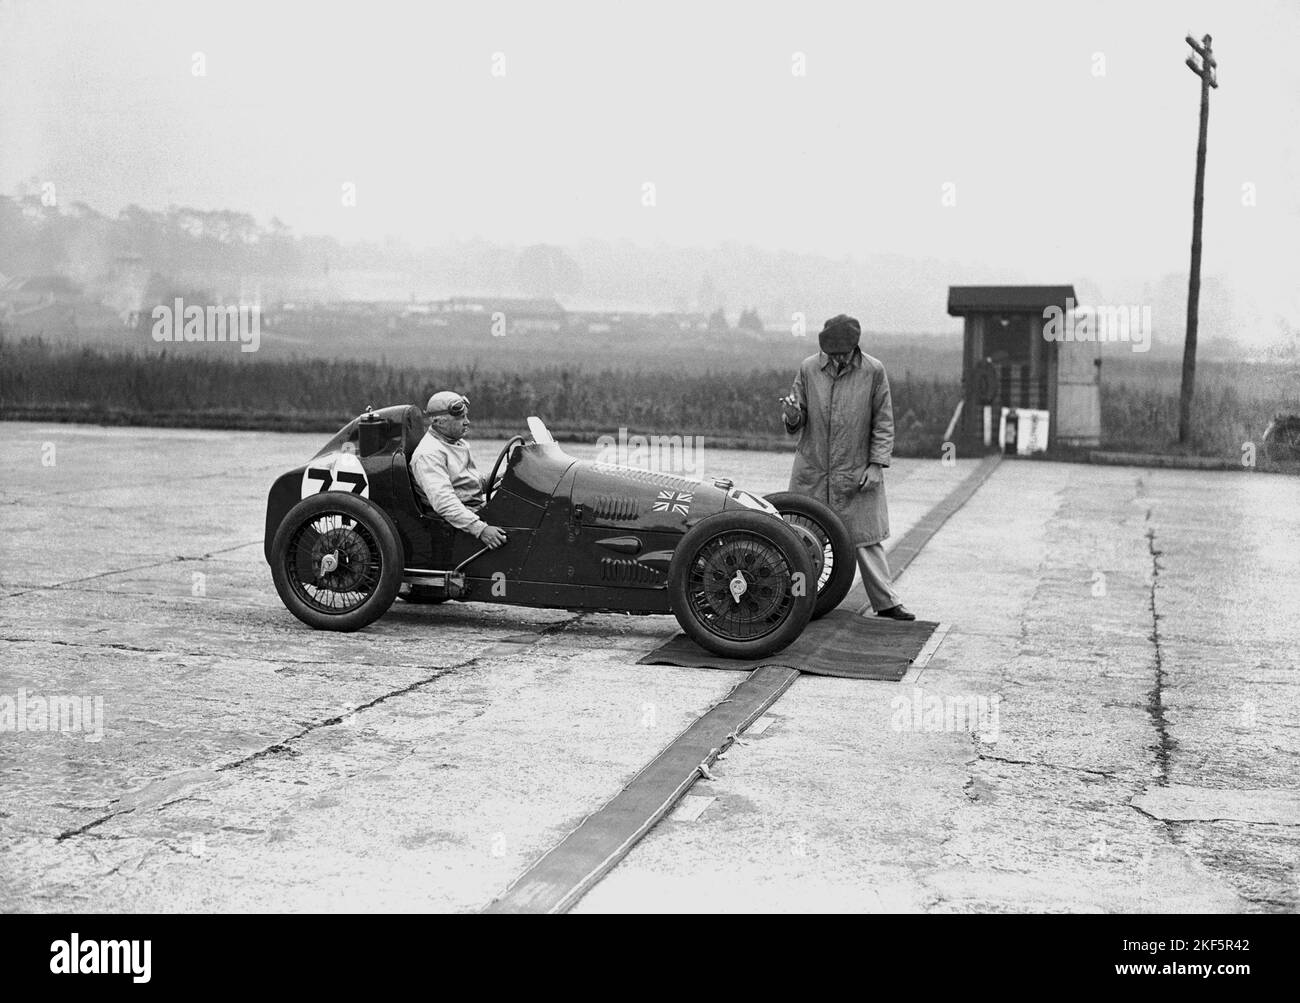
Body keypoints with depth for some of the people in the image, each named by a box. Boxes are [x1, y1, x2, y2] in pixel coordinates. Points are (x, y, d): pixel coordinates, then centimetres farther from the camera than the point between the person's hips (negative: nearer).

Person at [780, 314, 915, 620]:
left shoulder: (873, 371, -4)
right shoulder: (808, 368, 0)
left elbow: (883, 422, 2)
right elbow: (798, 424, 6)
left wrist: (876, 463, -5)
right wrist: (792, 416, -18)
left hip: (857, 475, -1)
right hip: (811, 471, 2)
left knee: (866, 539, 3)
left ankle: (886, 602, 13)